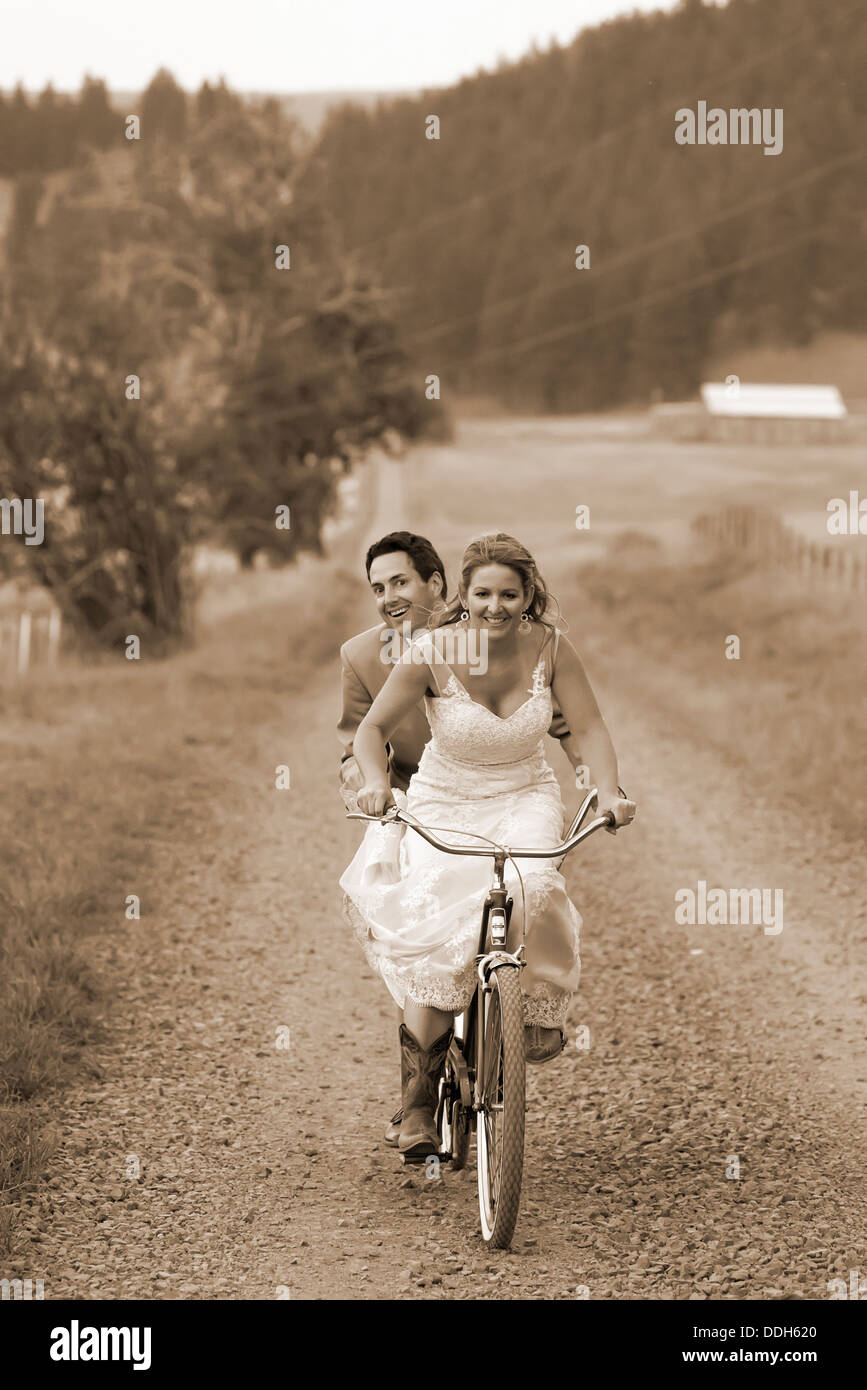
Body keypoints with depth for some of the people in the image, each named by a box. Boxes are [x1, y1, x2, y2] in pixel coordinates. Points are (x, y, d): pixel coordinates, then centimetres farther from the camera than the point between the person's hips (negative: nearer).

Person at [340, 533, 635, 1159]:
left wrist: (610, 794, -23)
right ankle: (418, 1101, -4)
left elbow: (590, 729, -7)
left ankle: (542, 1009, -1)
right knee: (440, 937, -19)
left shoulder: (550, 647, -12)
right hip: (443, 803, -1)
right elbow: (373, 728, -12)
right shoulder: (432, 653, -17)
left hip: (525, 800, 1)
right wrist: (375, 780, -32)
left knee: (528, 890, -32)